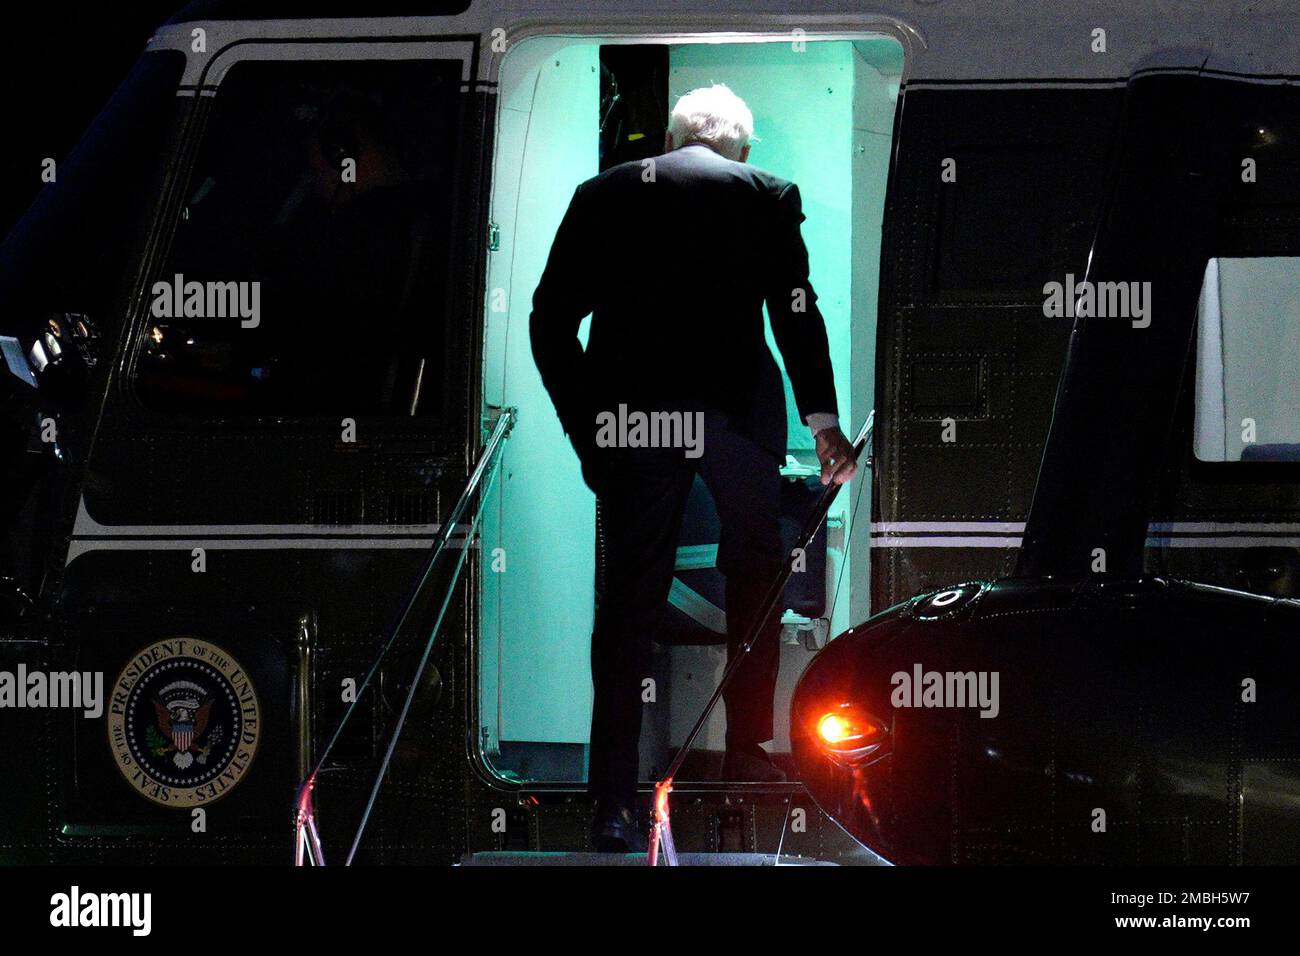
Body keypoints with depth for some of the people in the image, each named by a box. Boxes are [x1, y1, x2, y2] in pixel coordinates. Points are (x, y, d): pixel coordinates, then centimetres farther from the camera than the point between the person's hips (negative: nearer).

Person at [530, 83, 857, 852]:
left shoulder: (603, 196, 11)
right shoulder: (768, 196, 6)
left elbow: (551, 320, 7)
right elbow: (797, 312, -1)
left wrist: (586, 425, 12)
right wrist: (823, 421, 1)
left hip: (630, 414, 1)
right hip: (738, 406, -1)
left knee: (630, 599, 2)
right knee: (756, 574, 20)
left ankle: (616, 799, -5)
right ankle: (748, 753, 24)